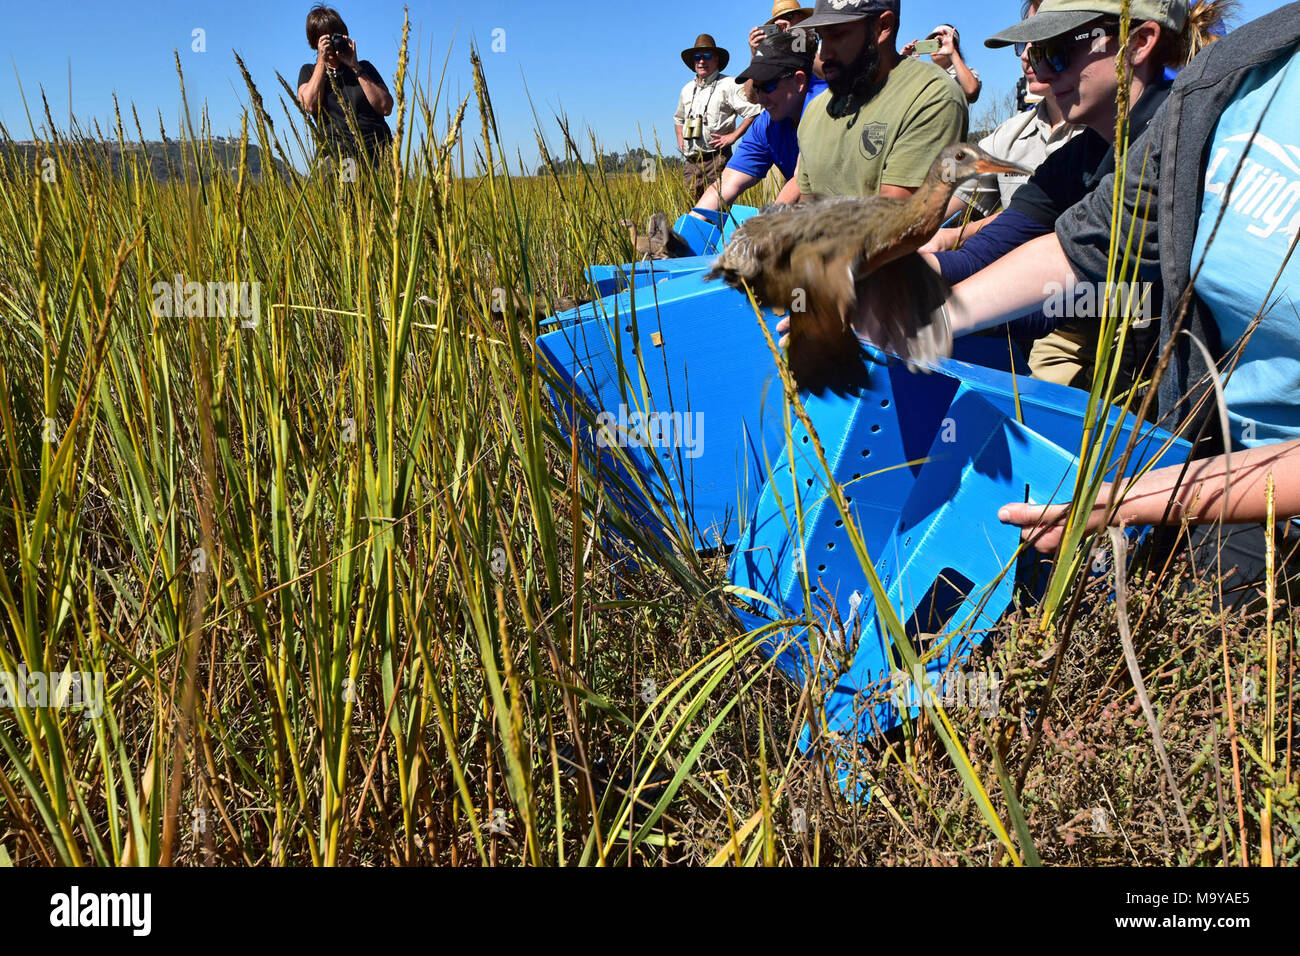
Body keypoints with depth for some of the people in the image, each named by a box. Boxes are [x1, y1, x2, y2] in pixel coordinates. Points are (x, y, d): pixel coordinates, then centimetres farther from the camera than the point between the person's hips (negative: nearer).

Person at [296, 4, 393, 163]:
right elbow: (310, 105, -1)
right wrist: (322, 61, 4)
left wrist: (356, 68, 1)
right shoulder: (309, 72, 21)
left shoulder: (364, 67, 20)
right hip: (336, 155, 0)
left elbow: (386, 108, 3)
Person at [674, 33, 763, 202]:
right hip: (691, 161, 6)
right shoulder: (687, 89, 19)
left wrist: (732, 136, -12)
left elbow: (755, 111, -10)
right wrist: (680, 140, 20)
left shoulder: (728, 85, -2)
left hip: (716, 158, -6)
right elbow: (678, 118, 38)